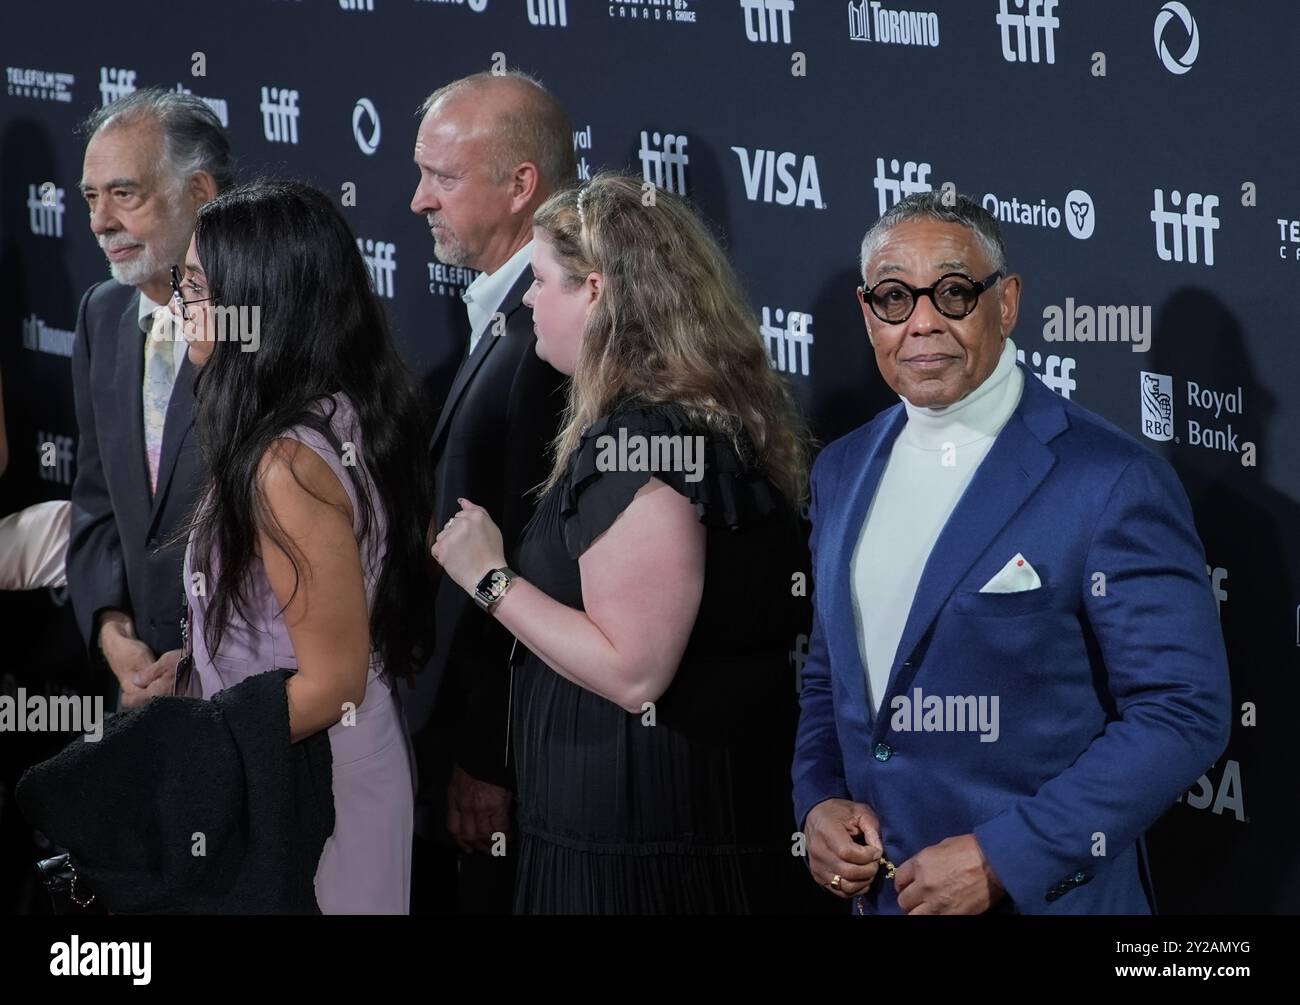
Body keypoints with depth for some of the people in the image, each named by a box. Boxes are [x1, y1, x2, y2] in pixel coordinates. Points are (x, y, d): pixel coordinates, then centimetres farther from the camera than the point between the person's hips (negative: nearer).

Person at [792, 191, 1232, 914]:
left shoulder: (1112, 483, -15)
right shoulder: (843, 472, 6)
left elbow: (1183, 713, -17)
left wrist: (1002, 859, -21)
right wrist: (819, 802, -2)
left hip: (1039, 894, -6)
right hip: (876, 893, 6)